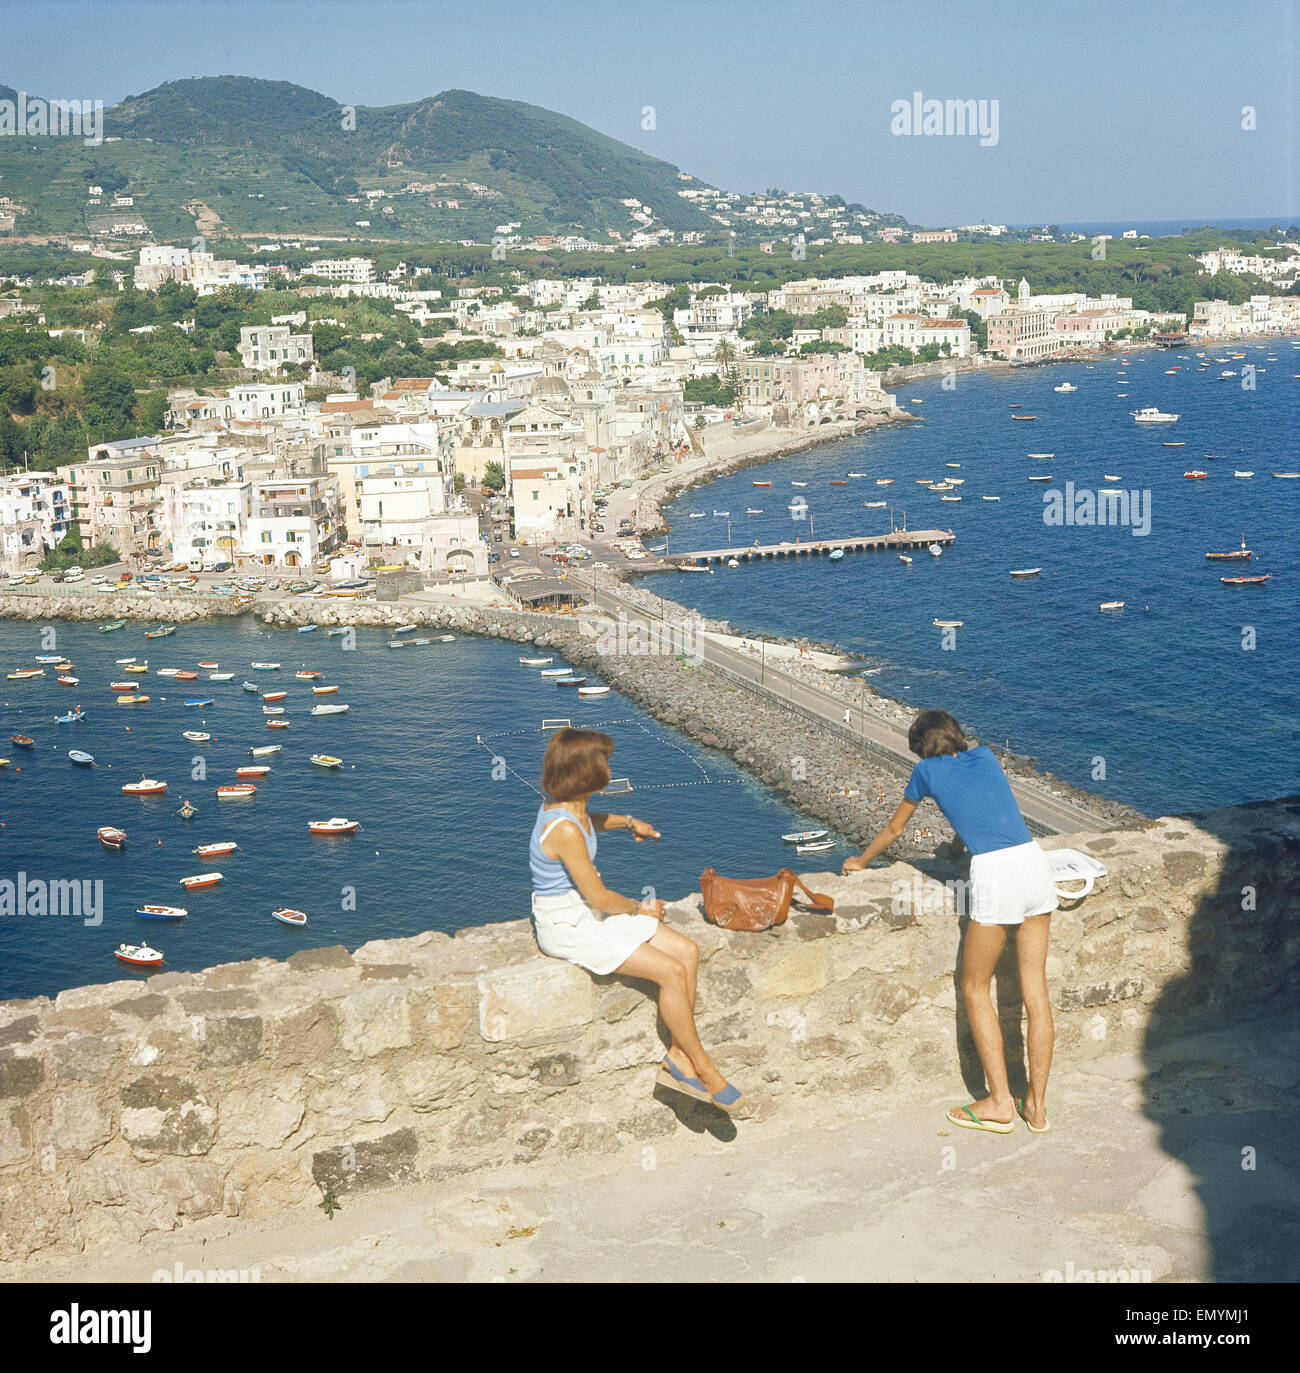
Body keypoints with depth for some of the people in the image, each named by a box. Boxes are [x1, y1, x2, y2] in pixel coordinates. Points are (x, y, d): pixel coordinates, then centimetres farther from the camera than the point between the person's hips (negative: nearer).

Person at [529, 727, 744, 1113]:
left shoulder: (560, 803, 0)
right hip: (568, 928, -10)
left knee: (687, 952, -1)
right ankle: (703, 1069, 0)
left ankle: (678, 1058, 3)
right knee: (671, 972, -17)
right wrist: (638, 909, -3)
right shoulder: (565, 831, -29)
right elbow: (599, 897, -21)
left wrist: (628, 822, 28)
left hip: (588, 911, 10)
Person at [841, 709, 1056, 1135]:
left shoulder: (928, 770, 11)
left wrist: (860, 861, 42)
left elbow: (893, 830, 25)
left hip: (995, 873, -5)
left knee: (975, 989, 11)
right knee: (1035, 989, 10)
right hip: (1034, 860, 5)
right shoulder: (986, 757, 22)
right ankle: (1036, 1105, 15)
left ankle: (1000, 1103, 10)